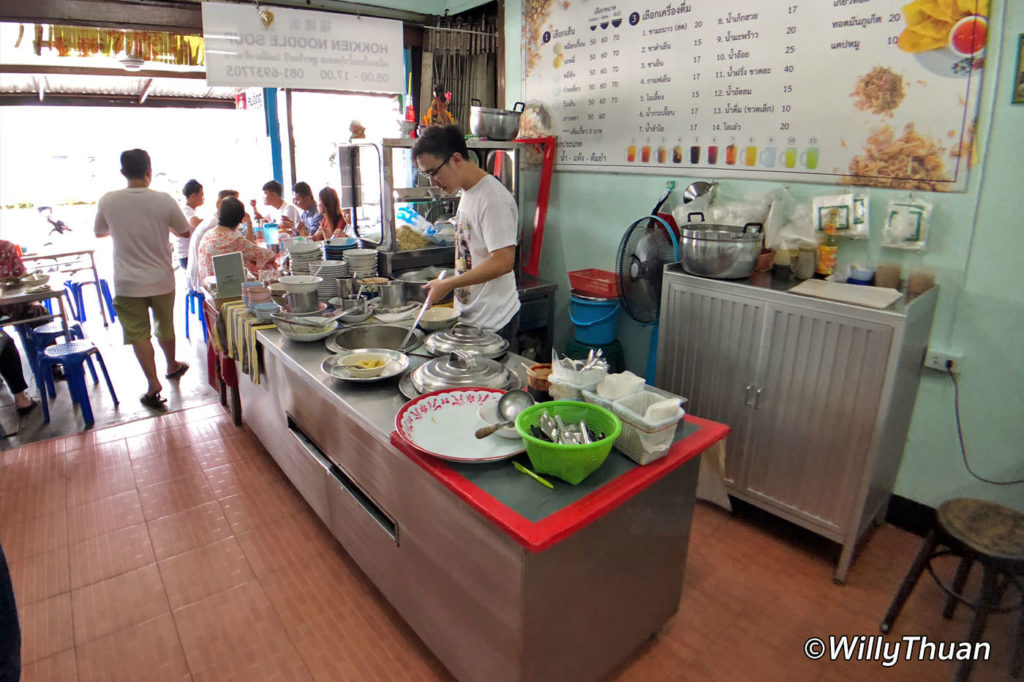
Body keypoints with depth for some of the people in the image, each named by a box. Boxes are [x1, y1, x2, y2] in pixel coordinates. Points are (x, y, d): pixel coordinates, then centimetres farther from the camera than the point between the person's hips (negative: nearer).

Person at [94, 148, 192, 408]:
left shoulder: (108, 201, -8)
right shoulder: (163, 200, -11)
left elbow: (100, 232, 10)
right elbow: (185, 232, 2)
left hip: (127, 283, -1)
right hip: (161, 279, 1)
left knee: (138, 333, 5)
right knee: (165, 326, 20)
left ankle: (153, 384, 0)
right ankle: (172, 366, 40)